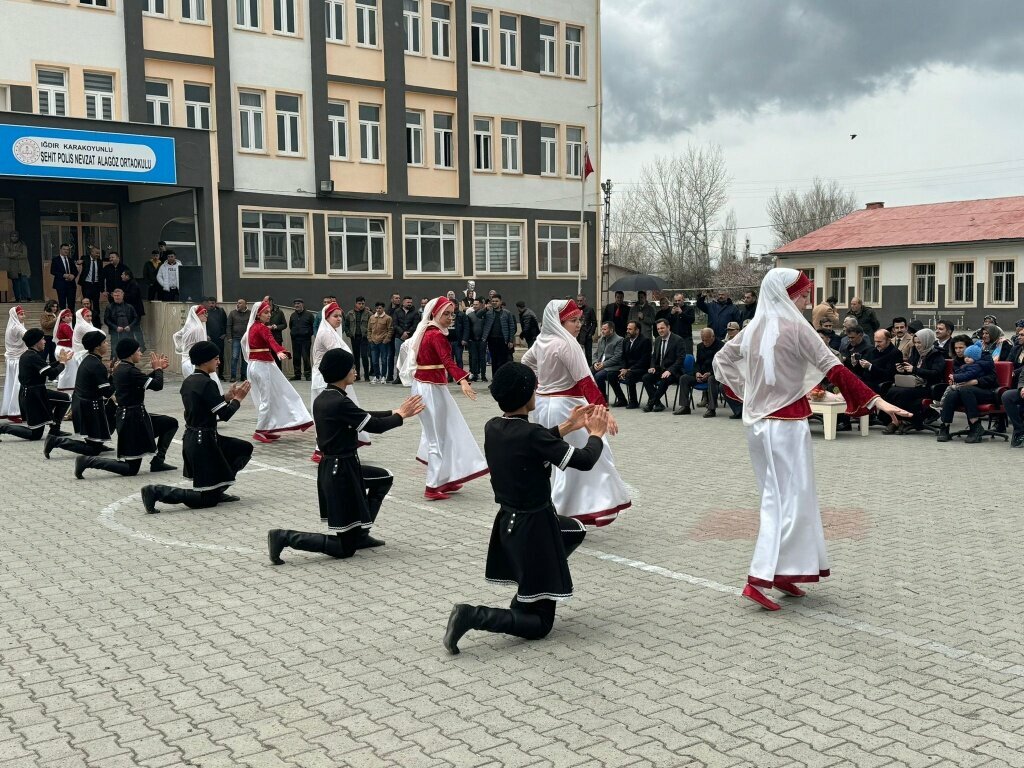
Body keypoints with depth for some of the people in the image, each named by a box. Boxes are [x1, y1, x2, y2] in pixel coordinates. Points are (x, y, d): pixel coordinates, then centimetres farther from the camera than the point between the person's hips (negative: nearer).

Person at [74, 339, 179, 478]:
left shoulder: (120, 368, 9)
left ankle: (157, 461, 15)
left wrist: (156, 369, 16)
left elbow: (144, 381, 22)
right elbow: (157, 385, -19)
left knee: (172, 423, 15)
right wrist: (158, 369, -2)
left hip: (127, 415, 10)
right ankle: (87, 461, -7)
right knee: (131, 469, -3)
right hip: (133, 419, -10)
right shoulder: (130, 371, -20)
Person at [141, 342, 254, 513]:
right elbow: (224, 415, -19)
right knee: (208, 499, -2)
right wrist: (237, 399, -2)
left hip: (191, 439, 10)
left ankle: (217, 490, 19)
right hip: (203, 441, -10)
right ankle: (156, 492, -10)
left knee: (245, 449, 19)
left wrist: (227, 397, 13)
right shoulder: (207, 384, -19)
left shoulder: (188, 382, 9)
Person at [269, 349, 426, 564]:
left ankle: (360, 534, 27)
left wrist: (395, 412, 14)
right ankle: (284, 537, -8)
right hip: (342, 471, -10)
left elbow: (363, 416, 16)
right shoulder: (339, 403, -22)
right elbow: (374, 426, -17)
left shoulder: (323, 399, 7)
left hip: (333, 468, 10)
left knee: (384, 478, 29)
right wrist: (400, 416, 1)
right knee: (345, 548, 0)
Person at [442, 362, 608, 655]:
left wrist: (567, 427, 16)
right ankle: (473, 616, -16)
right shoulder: (532, 433, -25)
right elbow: (584, 461, -19)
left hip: (508, 522, 8)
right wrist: (596, 434, 0)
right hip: (533, 527, -8)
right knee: (538, 624, 5)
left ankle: (526, 596, 27)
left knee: (576, 530, 34)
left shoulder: (493, 427, -2)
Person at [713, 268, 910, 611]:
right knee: (791, 499, -3)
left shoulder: (755, 328, 8)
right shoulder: (795, 327, -13)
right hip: (786, 423, -8)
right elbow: (834, 369, -19)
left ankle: (781, 572, 21)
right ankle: (759, 579, -8)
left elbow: (722, 358, 19)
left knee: (775, 497, 15)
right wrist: (876, 400, -20)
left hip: (758, 422, 8)